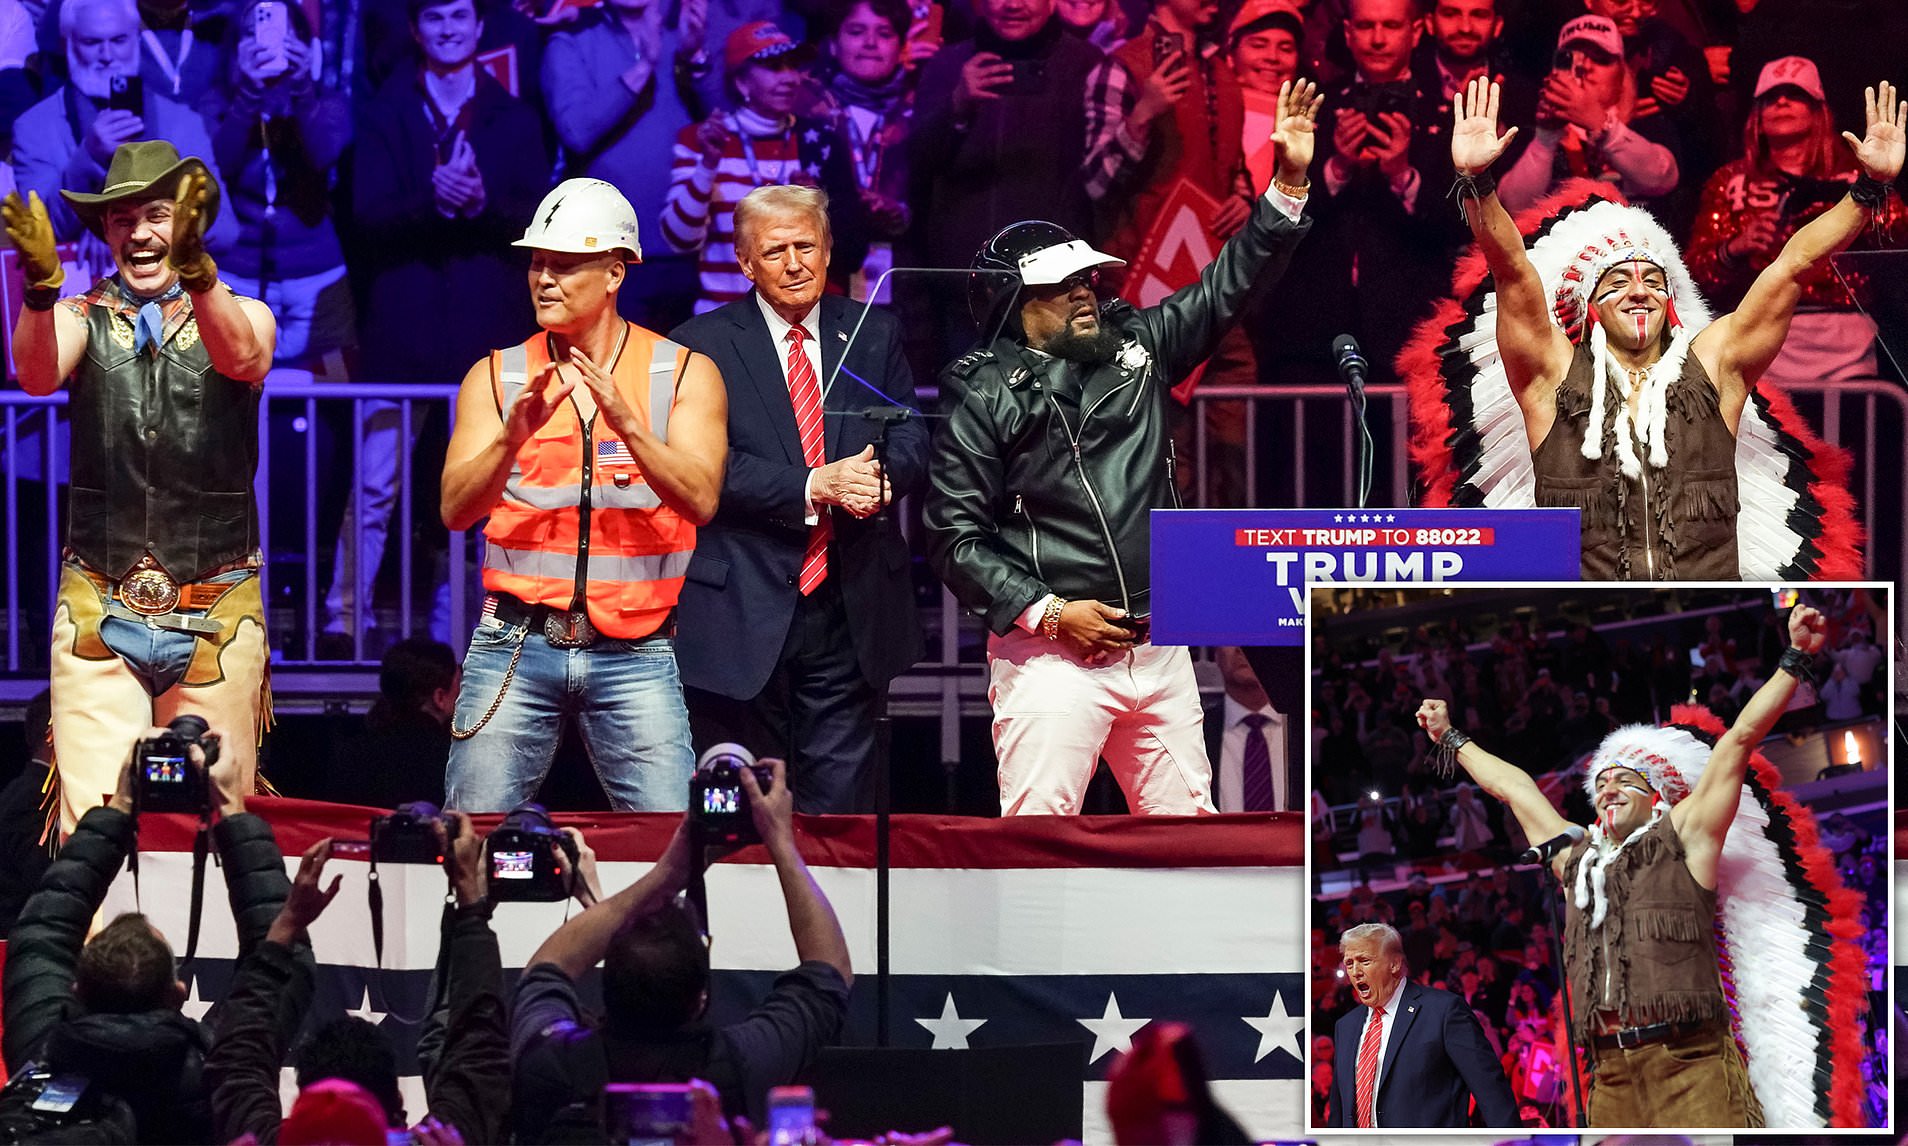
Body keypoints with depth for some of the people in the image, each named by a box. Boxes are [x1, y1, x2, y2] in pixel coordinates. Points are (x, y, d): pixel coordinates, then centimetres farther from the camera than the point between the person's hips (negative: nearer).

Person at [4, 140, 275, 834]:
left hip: (217, 619, 0)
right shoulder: (83, 320, 8)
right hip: (98, 619, 0)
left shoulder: (242, 315, 7)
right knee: (91, 829, -12)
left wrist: (194, 265, -38)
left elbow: (243, 358, -18)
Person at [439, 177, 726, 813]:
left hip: (634, 656, -1)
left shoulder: (685, 374, 4)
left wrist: (625, 421, -23)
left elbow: (700, 500, -9)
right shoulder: (496, 377, 8)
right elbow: (456, 509, -2)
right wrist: (513, 435, -20)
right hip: (516, 646, 1)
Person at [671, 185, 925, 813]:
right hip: (745, 614, -3)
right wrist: (813, 486, -21)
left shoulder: (874, 335, 11)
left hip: (850, 611, 3)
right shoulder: (702, 346, -1)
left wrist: (878, 477, -17)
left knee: (839, 799, 2)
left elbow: (910, 441, 7)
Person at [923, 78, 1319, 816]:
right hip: (1050, 658, -6)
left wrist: (1289, 187, 3)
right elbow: (956, 536, -6)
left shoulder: (1136, 347, 12)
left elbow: (1227, 286, 14)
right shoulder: (985, 398, -4)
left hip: (1158, 652, 6)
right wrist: (1047, 612, -14)